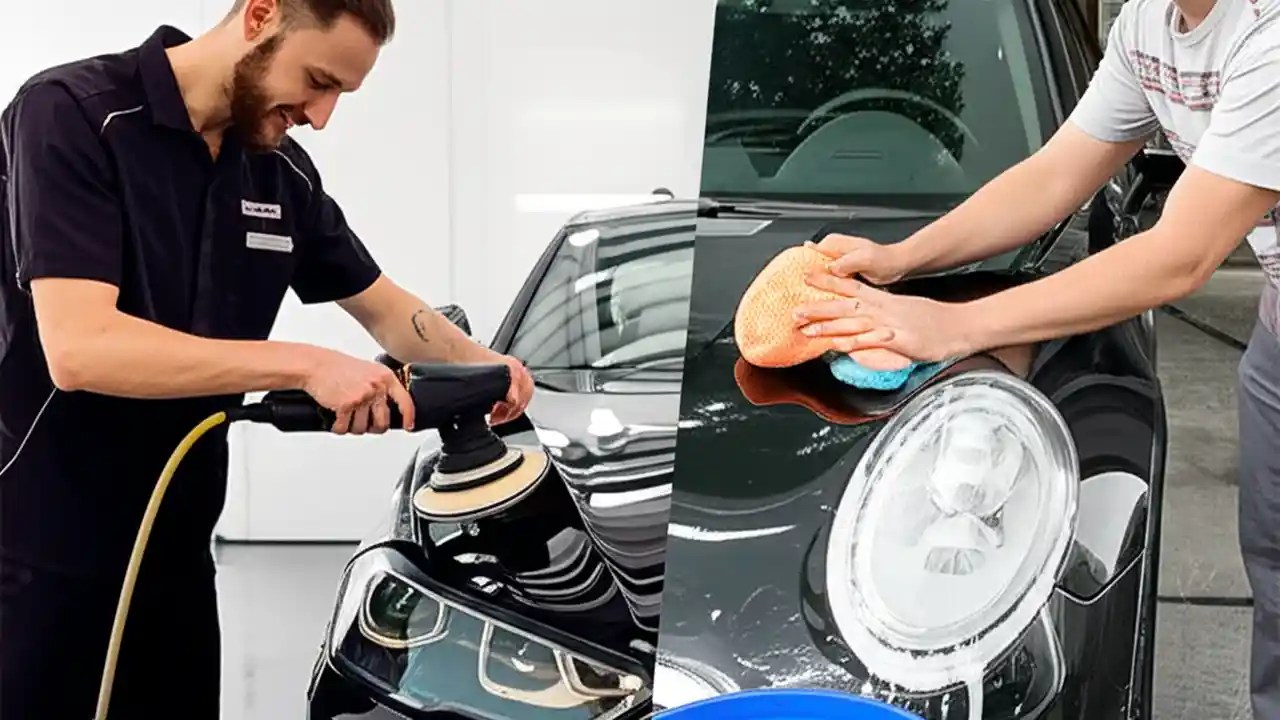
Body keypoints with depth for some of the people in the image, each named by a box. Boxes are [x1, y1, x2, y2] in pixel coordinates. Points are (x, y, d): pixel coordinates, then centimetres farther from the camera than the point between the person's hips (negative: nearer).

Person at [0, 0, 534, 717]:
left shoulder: (284, 173, 5)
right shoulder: (71, 114, -15)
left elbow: (386, 309, 18)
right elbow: (77, 348, -26)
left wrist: (479, 362, -3)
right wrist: (305, 365, -26)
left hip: (173, 551, 6)